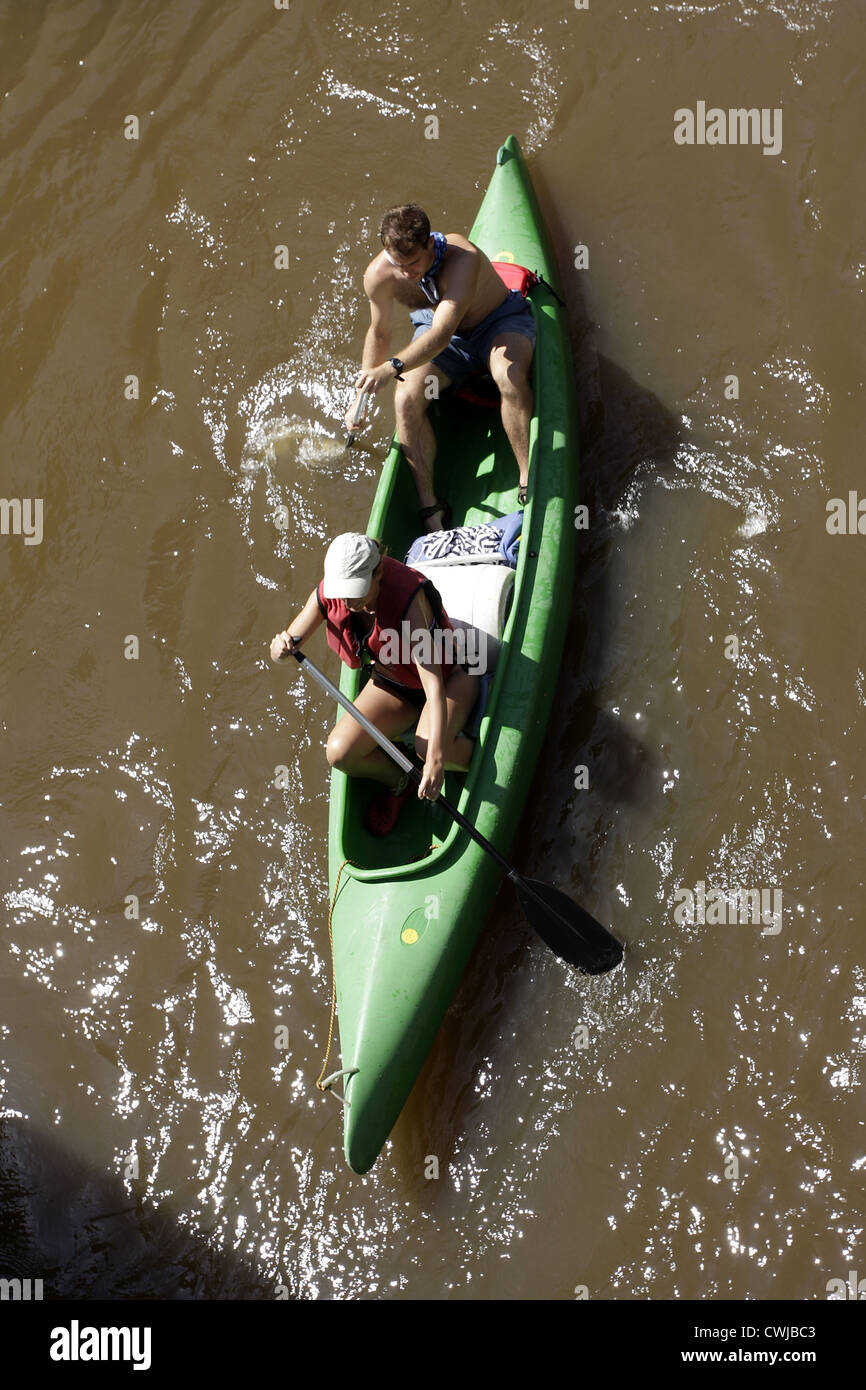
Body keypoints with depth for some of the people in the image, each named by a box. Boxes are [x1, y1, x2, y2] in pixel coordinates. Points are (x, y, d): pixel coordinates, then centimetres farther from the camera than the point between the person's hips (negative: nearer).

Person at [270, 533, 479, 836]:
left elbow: (433, 681, -43)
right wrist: (281, 647, -38)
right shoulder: (328, 594, -20)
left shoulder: (408, 595, -36)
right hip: (391, 683, 5)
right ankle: (396, 782, 16)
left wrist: (436, 757, -52)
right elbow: (281, 651, -10)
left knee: (427, 745, -36)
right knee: (339, 752, -17)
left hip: (448, 676, -5)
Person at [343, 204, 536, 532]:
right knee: (406, 400, -22)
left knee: (508, 375, -38)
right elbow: (379, 333, 0)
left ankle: (529, 478, -29)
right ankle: (429, 505, -14)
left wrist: (392, 368, -61)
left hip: (500, 321, -4)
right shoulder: (378, 275, -20)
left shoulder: (462, 258, -37)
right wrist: (361, 397, 3)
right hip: (434, 325, 4)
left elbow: (442, 334, -46)